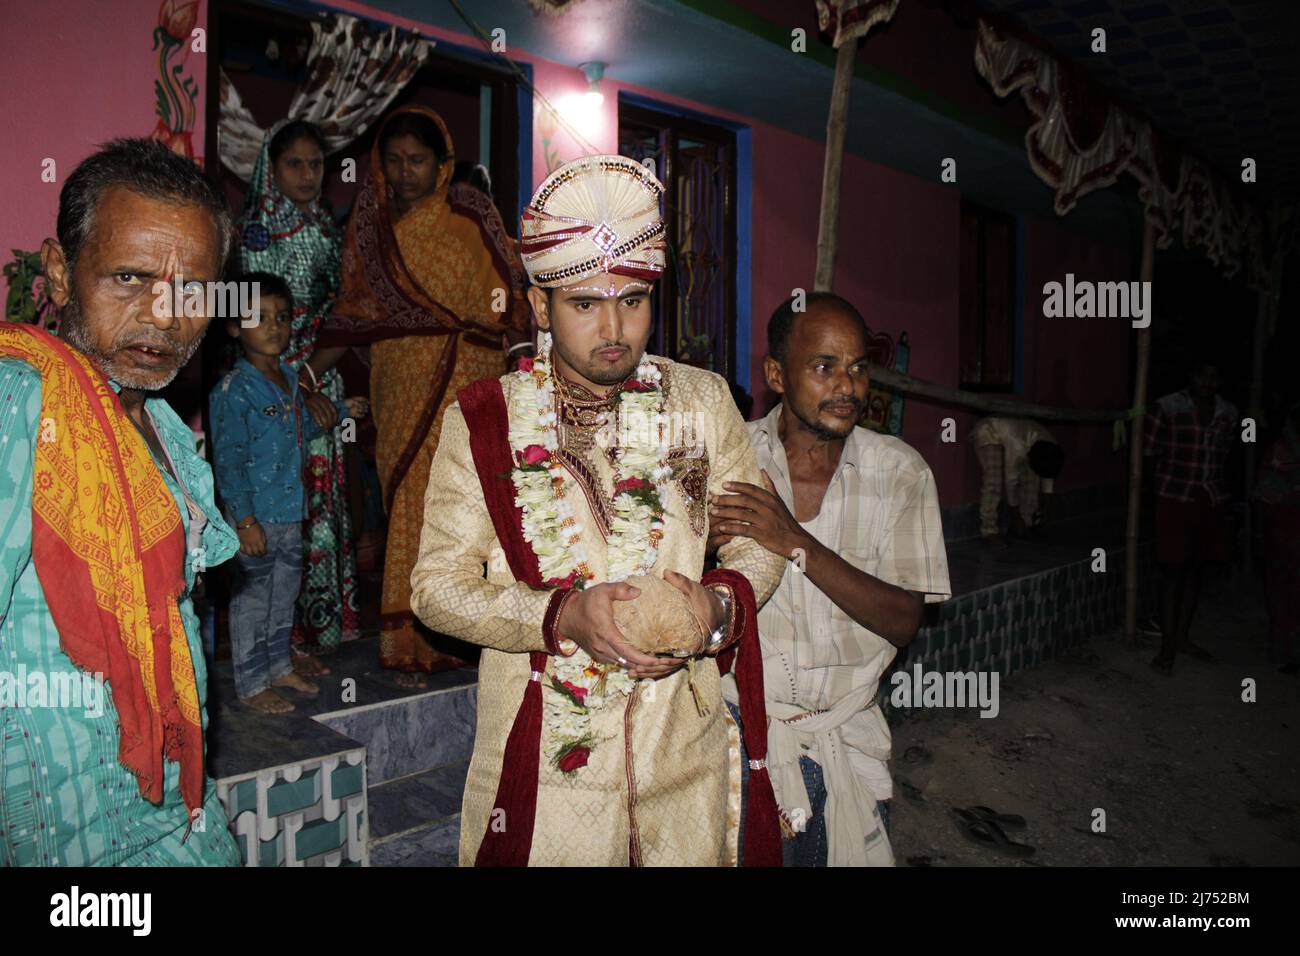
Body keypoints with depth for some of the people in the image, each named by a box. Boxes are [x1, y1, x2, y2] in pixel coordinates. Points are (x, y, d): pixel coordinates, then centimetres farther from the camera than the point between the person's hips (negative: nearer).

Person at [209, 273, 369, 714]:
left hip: (290, 510, 8)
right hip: (257, 515, -8)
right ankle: (251, 685, 17)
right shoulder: (233, 389, -15)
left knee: (284, 594, 19)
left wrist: (340, 412, 18)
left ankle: (279, 666, 36)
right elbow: (228, 459, -17)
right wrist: (244, 519, -20)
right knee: (252, 599, 4)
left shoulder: (289, 378, 9)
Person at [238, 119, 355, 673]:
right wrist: (300, 387, -15)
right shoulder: (258, 231, -7)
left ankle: (322, 617, 22)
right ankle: (292, 634, 6)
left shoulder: (325, 227, 13)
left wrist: (332, 378, 11)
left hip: (325, 382, 7)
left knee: (325, 495, 10)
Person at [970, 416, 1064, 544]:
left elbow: (1048, 471, -2)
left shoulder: (1050, 448, -21)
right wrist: (1015, 513, -17)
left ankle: (1025, 523, 5)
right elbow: (1010, 479, -27)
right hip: (987, 432, -7)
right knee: (993, 480, -23)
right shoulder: (1017, 446, -40)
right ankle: (989, 529, -17)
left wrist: (1044, 506, 0)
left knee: (1031, 476, -5)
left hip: (1009, 431, 7)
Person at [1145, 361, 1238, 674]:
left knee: (1195, 569, 12)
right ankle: (1167, 645, 3)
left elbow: (1221, 455, 16)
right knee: (1173, 571, -3)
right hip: (1175, 500, -5)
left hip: (1210, 501, 5)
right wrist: (1164, 487, -2)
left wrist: (1213, 485, 9)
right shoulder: (1167, 408, -9)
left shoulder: (1228, 414, 7)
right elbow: (1150, 453, -5)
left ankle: (1182, 637, 25)